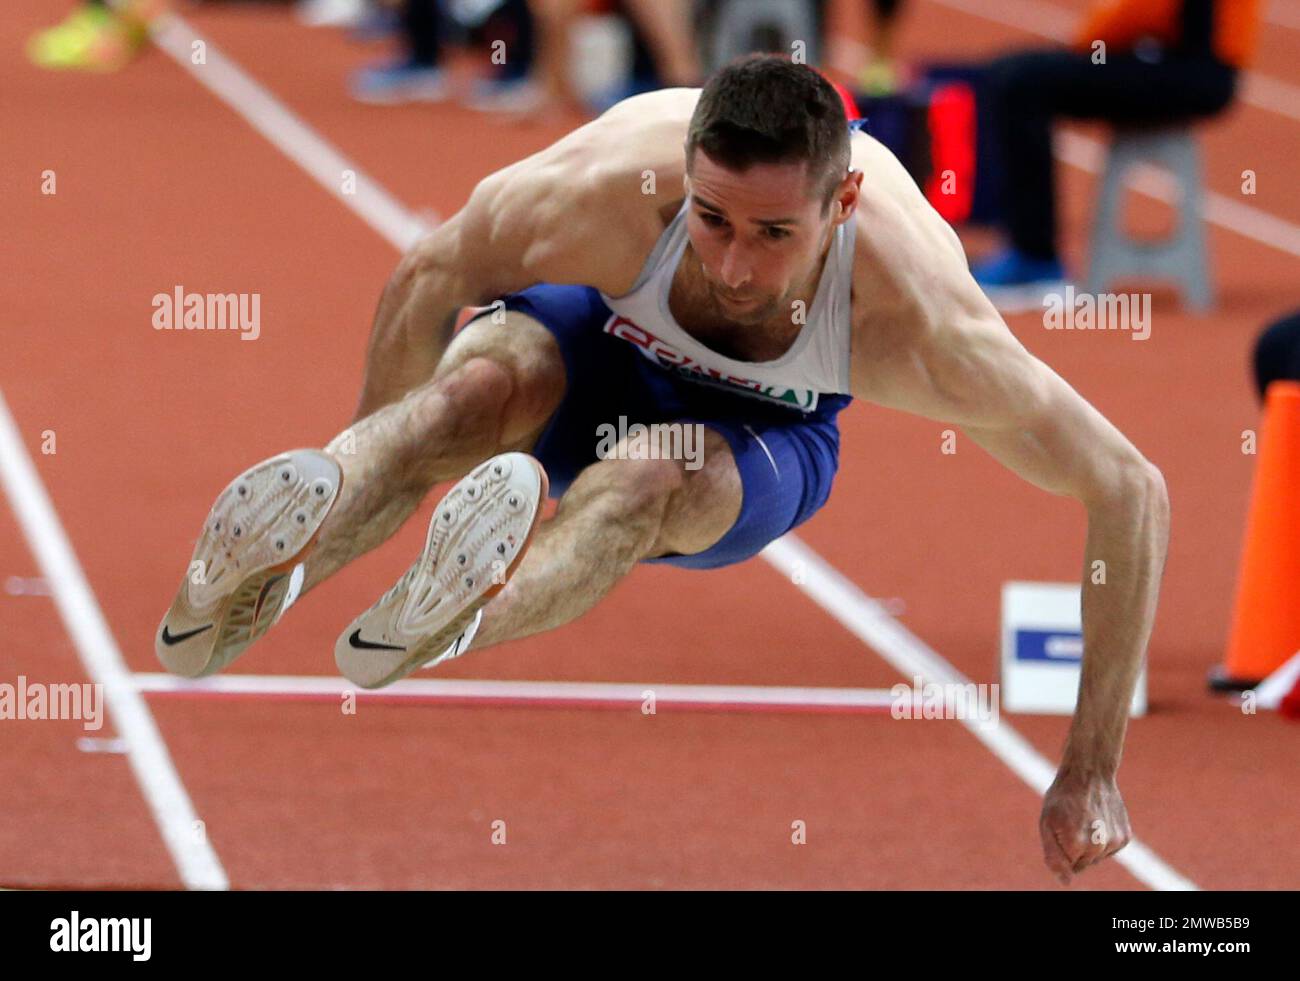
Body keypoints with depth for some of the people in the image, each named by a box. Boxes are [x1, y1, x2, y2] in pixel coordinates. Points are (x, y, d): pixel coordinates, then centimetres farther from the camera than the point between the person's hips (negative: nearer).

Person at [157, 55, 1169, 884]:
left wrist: (1092, 774, -28)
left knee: (649, 478, -38)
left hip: (763, 440, -1)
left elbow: (1132, 491, -30)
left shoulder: (915, 316, -38)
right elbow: (428, 277, -14)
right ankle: (247, 584, -57)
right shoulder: (605, 189, -36)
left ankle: (468, 614, -65)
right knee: (478, 383, -35)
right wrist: (365, 490, -8)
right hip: (601, 347, 1)